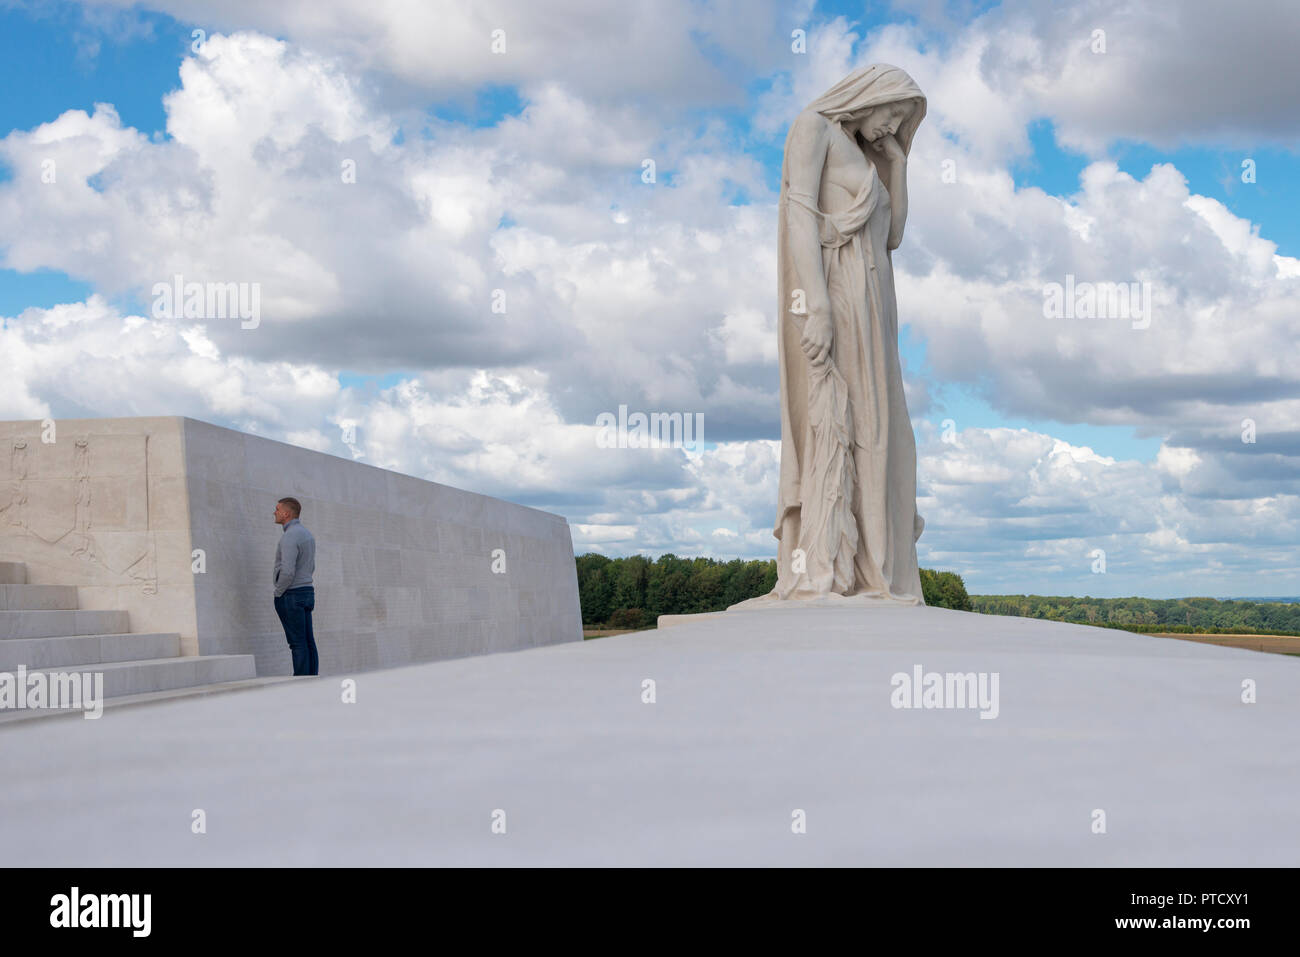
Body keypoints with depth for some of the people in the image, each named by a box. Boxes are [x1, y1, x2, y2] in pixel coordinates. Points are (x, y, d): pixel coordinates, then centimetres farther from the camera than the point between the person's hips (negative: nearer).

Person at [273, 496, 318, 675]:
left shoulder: (289, 537, -17)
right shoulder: (307, 534, 14)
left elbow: (287, 572, -25)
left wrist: (278, 593, -11)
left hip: (290, 595, -9)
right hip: (307, 592, 9)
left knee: (298, 643, -7)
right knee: (308, 642, 7)